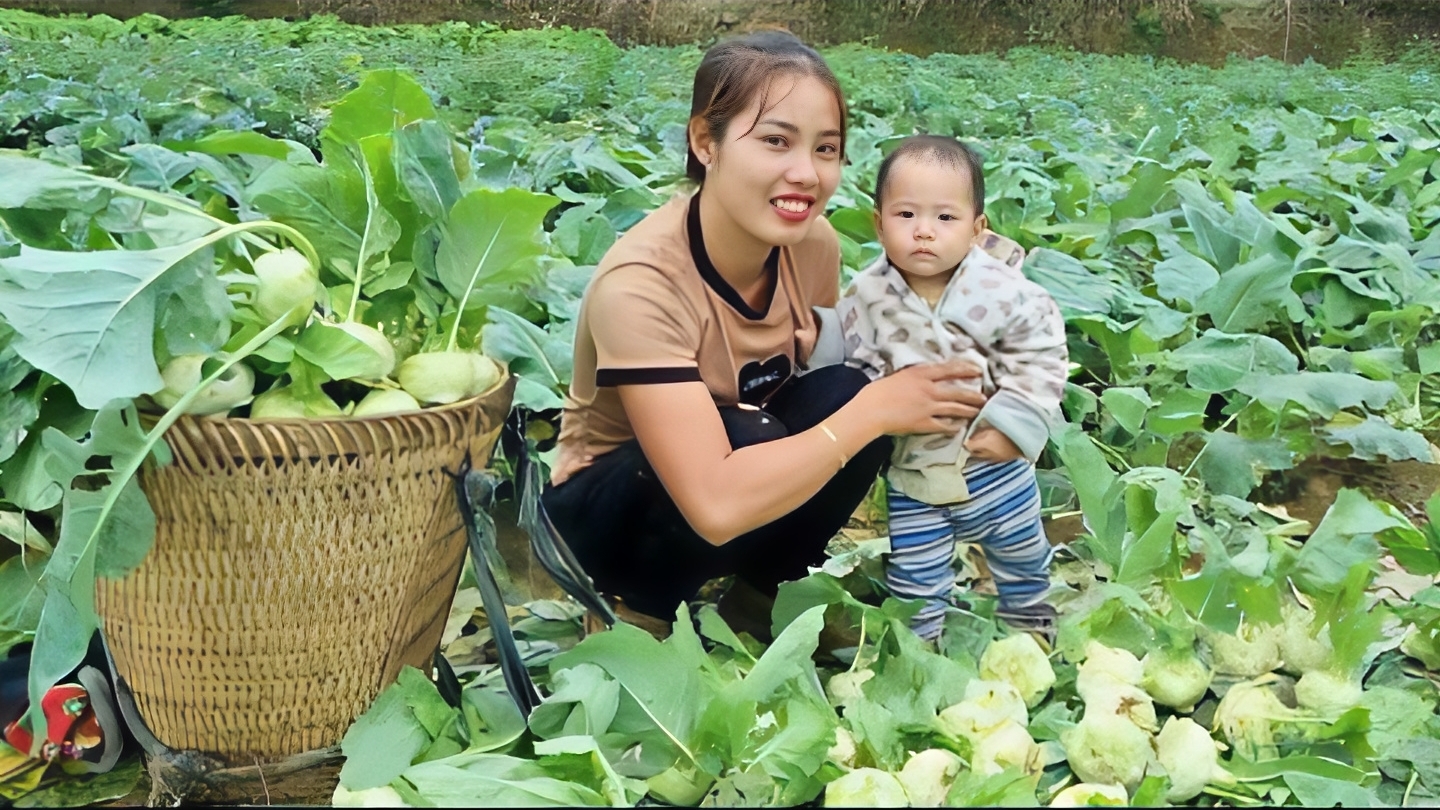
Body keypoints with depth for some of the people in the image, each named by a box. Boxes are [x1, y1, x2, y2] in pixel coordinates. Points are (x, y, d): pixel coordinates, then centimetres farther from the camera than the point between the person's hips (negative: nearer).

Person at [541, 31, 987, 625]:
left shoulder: (814, 244, -13)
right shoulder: (640, 284, -33)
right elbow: (717, 506, -39)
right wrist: (875, 409, -32)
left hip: (743, 462, 6)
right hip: (607, 508, -5)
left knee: (845, 395, -22)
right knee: (786, 430, -32)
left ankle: (767, 586, 3)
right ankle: (640, 609, -6)